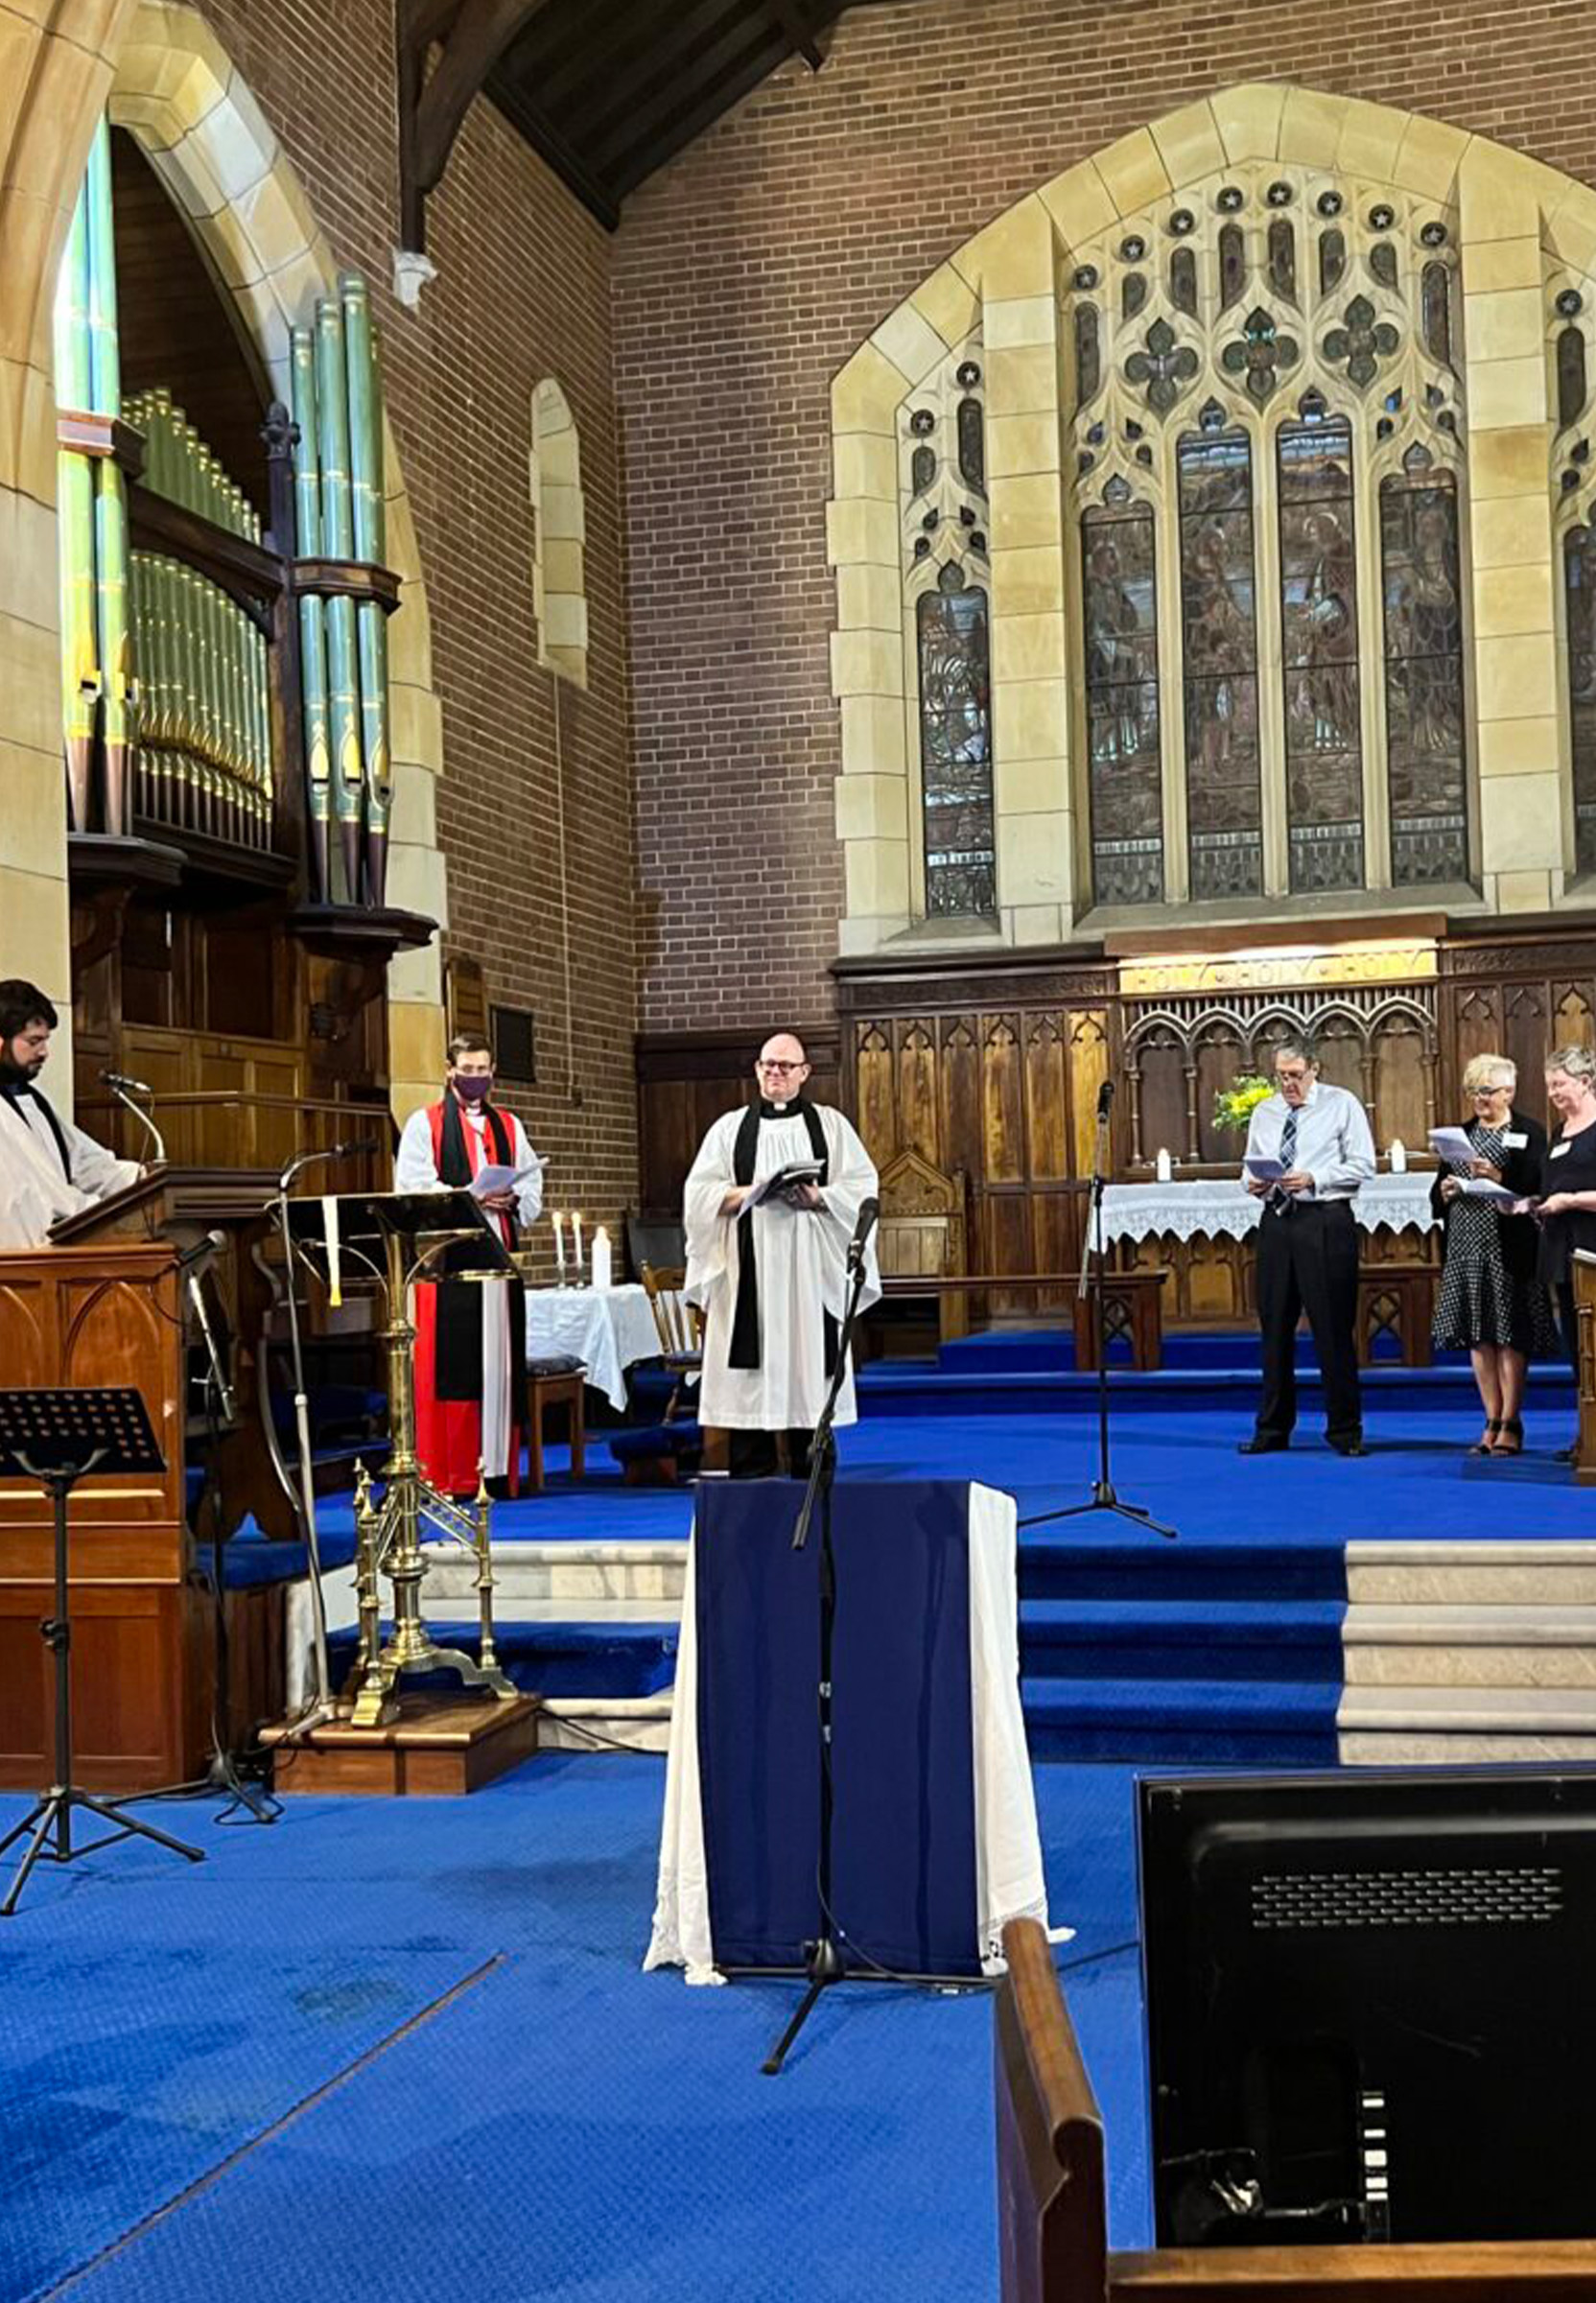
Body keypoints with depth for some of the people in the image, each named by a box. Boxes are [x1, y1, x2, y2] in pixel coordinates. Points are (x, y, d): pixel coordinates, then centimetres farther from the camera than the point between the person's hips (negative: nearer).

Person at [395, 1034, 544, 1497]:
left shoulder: (508, 1126, 19)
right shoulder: (424, 1124, 6)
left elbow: (532, 1183, 13)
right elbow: (412, 1187, -6)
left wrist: (511, 1200, -9)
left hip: (497, 1255, 4)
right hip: (445, 1259, -4)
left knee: (499, 1360, 3)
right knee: (448, 1365, -7)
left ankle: (498, 1467, 7)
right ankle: (446, 1475, -5)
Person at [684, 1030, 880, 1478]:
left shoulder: (830, 1125, 12)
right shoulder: (730, 1128, 13)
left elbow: (862, 1187, 5)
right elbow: (700, 1193, 5)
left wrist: (818, 1197, -13)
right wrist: (749, 1194, -12)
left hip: (809, 1270, 0)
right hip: (748, 1271, 0)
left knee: (808, 1370, -2)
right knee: (750, 1387, -4)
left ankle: (812, 1486, 3)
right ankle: (749, 1482, -1)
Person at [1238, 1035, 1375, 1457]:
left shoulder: (1342, 1105, 1)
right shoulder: (1264, 1112, 14)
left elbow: (1362, 1166, -5)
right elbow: (1251, 1166, 19)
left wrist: (1313, 1180, -17)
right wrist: (1253, 1183, -5)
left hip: (1325, 1222, -4)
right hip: (1276, 1221, 4)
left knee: (1333, 1328, -3)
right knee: (1275, 1327, 7)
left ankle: (1345, 1430, 6)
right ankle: (1272, 1429, 16)